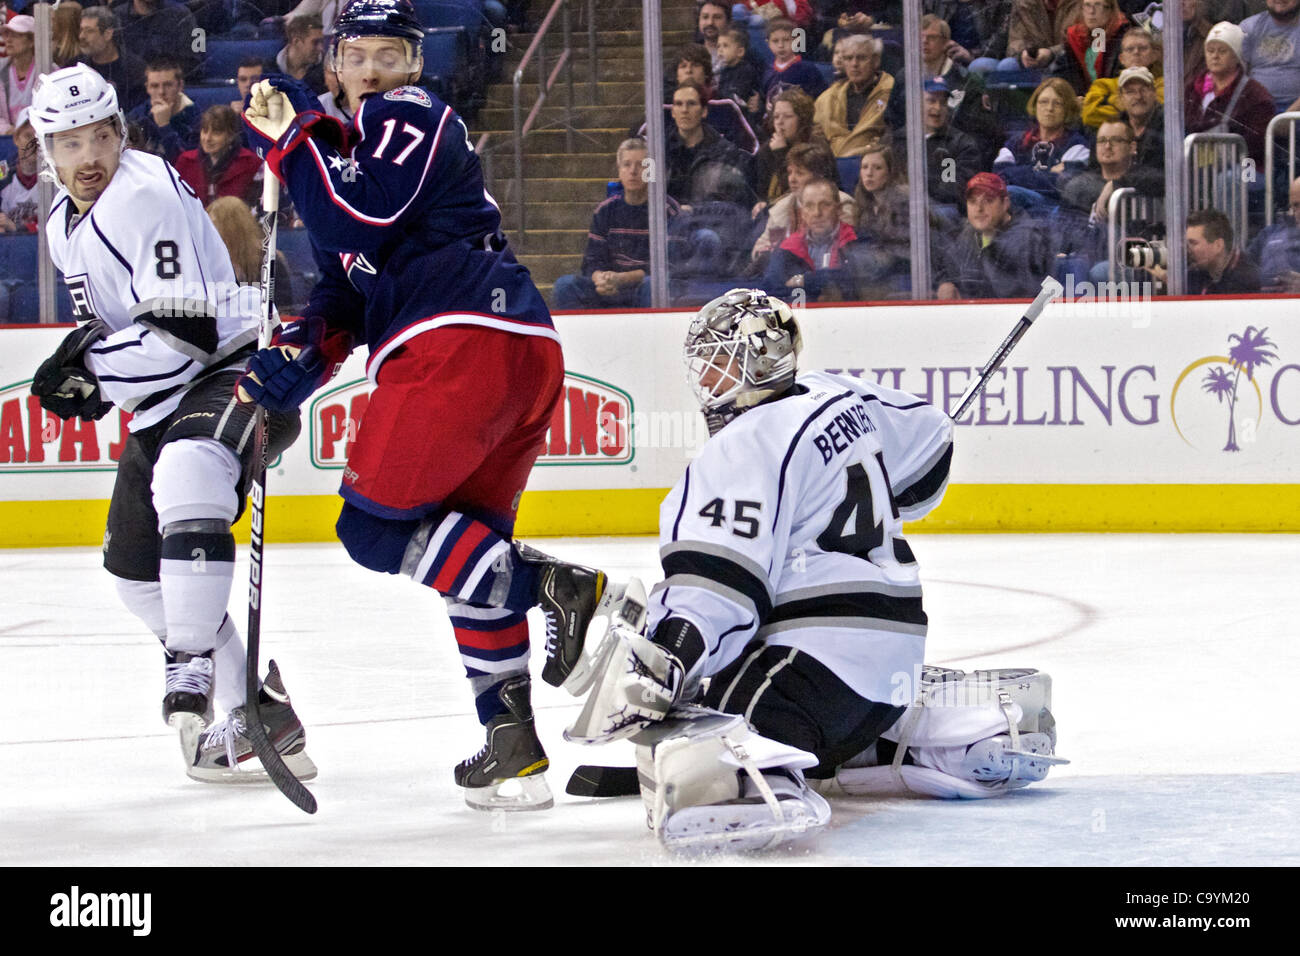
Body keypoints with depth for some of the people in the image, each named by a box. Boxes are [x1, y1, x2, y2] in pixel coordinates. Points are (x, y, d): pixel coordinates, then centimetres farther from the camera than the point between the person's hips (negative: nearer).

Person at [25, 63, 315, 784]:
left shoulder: (147, 195, -19)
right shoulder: (64, 225, 11)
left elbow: (186, 332, -26)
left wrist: (89, 368, -19)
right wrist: (85, 369, 3)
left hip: (235, 369, -11)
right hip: (165, 404, 11)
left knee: (185, 479, -39)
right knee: (135, 568, 9)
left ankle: (191, 669, -36)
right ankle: (253, 713, 17)